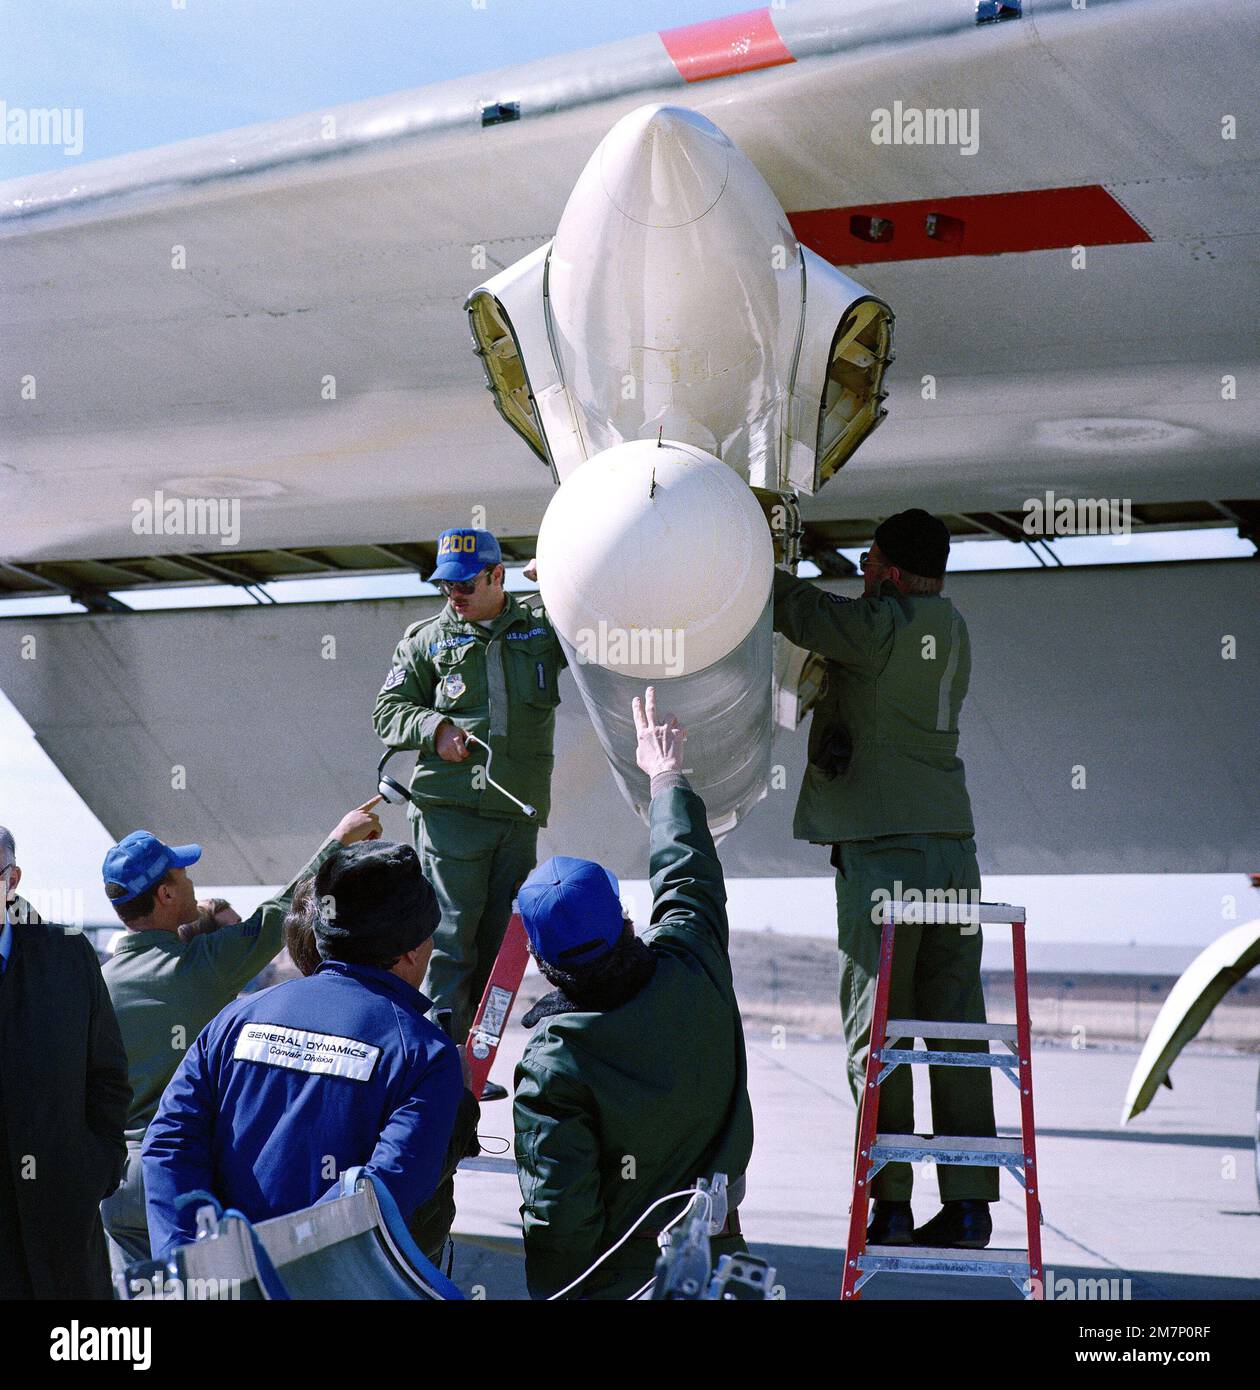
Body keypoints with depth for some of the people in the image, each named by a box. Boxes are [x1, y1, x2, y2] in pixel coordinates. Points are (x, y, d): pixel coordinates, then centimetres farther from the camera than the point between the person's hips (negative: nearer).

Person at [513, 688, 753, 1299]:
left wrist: (555, 1295, -3)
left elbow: (557, 1217, -20)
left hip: (614, 1283, -4)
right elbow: (690, 872, 12)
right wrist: (668, 776, 28)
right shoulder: (693, 971, -10)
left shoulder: (551, 1065, -22)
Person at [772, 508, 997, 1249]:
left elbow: (799, 611, -4)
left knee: (877, 1030, -1)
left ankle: (889, 1204, -1)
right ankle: (968, 1204, 6)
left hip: (882, 847, -7)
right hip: (952, 842, 7)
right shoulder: (953, 627, 13)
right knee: (956, 1026, 6)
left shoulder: (881, 625, -9)